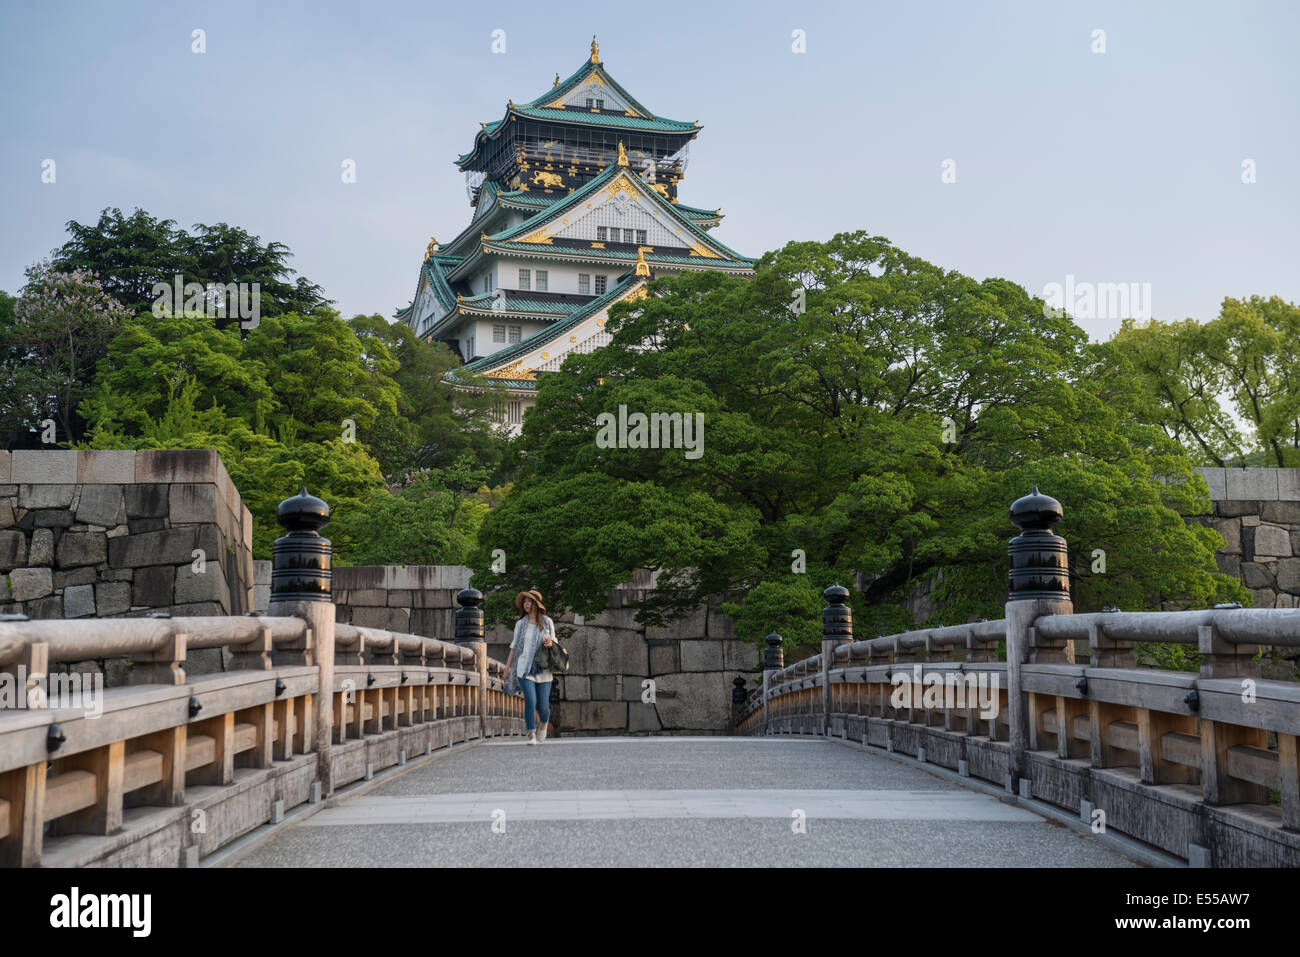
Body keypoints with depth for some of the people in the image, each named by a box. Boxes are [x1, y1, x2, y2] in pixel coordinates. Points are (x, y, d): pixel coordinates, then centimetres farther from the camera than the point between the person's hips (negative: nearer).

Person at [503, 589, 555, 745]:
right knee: (530, 700, -18)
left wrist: (550, 642, -10)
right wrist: (508, 666, 11)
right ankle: (531, 735, -9)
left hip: (543, 669, 0)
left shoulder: (547, 622, 5)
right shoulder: (520, 624, 8)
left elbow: (553, 639, 15)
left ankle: (544, 723, 35)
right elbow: (514, 646, 14)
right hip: (525, 668, 0)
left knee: (543, 706, 0)